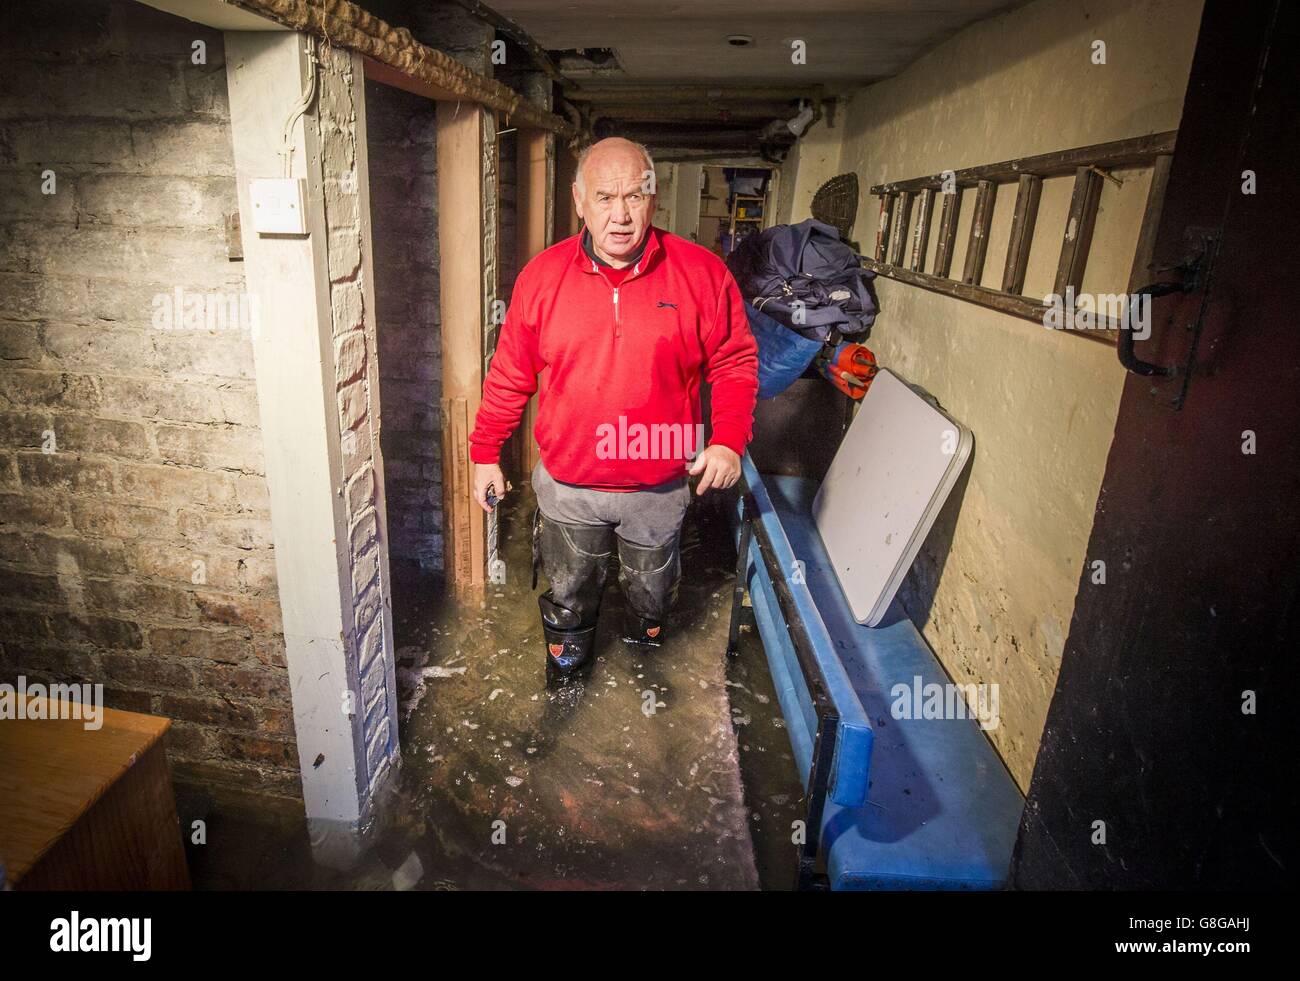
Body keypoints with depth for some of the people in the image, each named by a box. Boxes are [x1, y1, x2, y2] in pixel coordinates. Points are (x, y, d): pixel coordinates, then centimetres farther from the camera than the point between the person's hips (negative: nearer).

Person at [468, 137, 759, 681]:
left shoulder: (702, 273, -11)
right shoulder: (541, 276, -8)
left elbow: (734, 362, -3)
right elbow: (510, 375, 0)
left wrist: (728, 440, -15)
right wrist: (486, 452, 3)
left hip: (659, 487, 0)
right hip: (567, 485, 1)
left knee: (651, 590, 25)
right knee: (569, 595, 21)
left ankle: (646, 650, 56)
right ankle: (566, 664, 50)